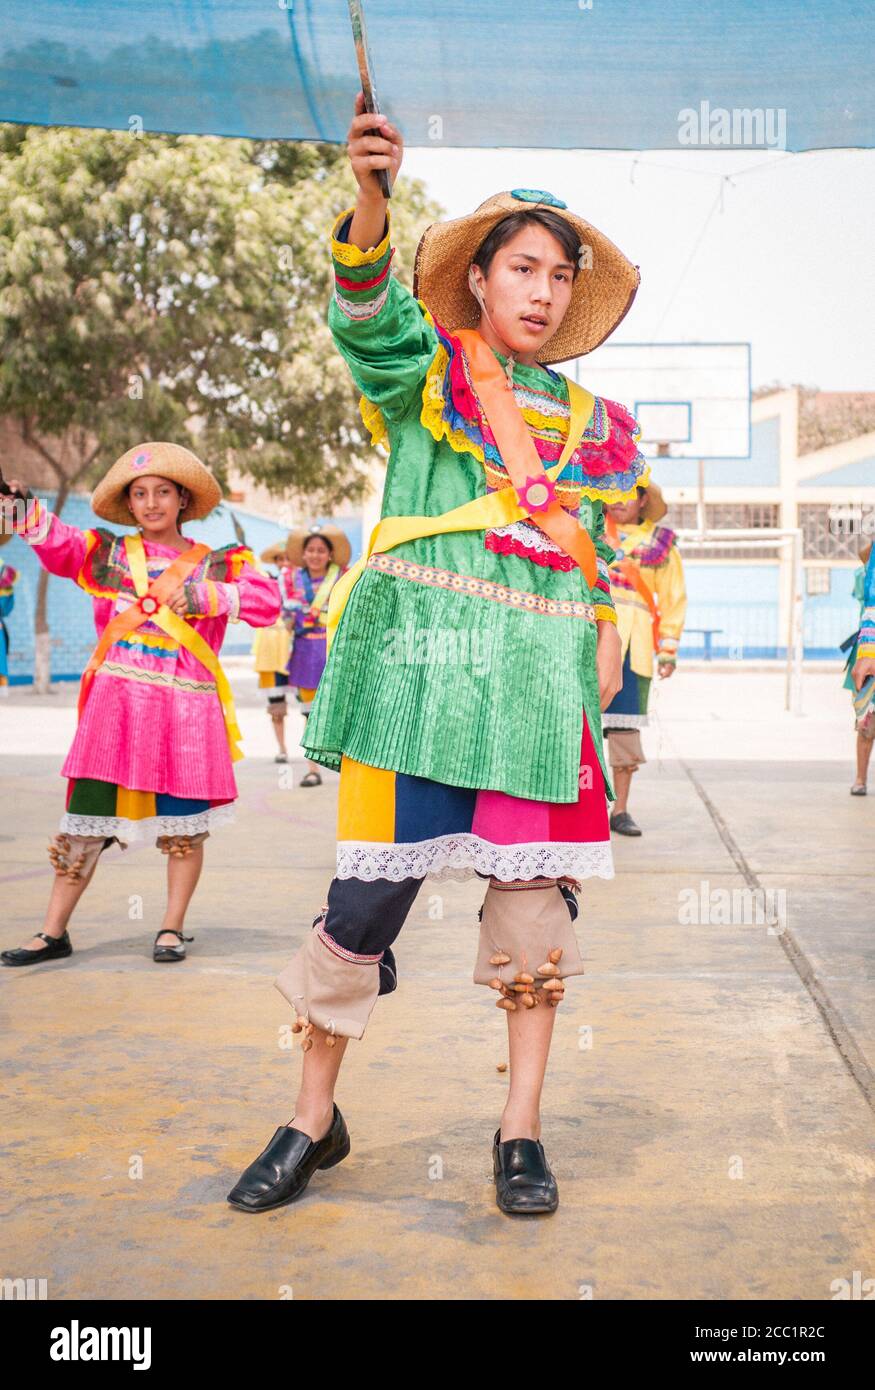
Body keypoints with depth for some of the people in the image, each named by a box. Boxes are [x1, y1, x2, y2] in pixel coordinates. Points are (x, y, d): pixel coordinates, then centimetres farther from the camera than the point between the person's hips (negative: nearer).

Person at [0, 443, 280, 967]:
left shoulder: (216, 564, 7)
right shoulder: (109, 553, 12)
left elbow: (267, 601, -7)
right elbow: (58, 544, -5)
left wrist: (204, 594, -17)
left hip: (186, 707, -1)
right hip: (116, 704, 1)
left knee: (183, 820, 2)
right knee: (87, 814, 2)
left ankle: (172, 929, 19)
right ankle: (54, 932, 13)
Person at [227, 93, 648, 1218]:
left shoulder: (594, 426, 19)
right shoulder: (427, 368, 7)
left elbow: (614, 546, 24)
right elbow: (369, 316, -15)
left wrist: (611, 635, 7)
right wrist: (370, 200, -33)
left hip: (541, 673, 4)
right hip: (421, 659, -3)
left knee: (535, 893, 3)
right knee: (371, 890, -4)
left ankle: (521, 1130, 19)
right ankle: (314, 1119, 16)